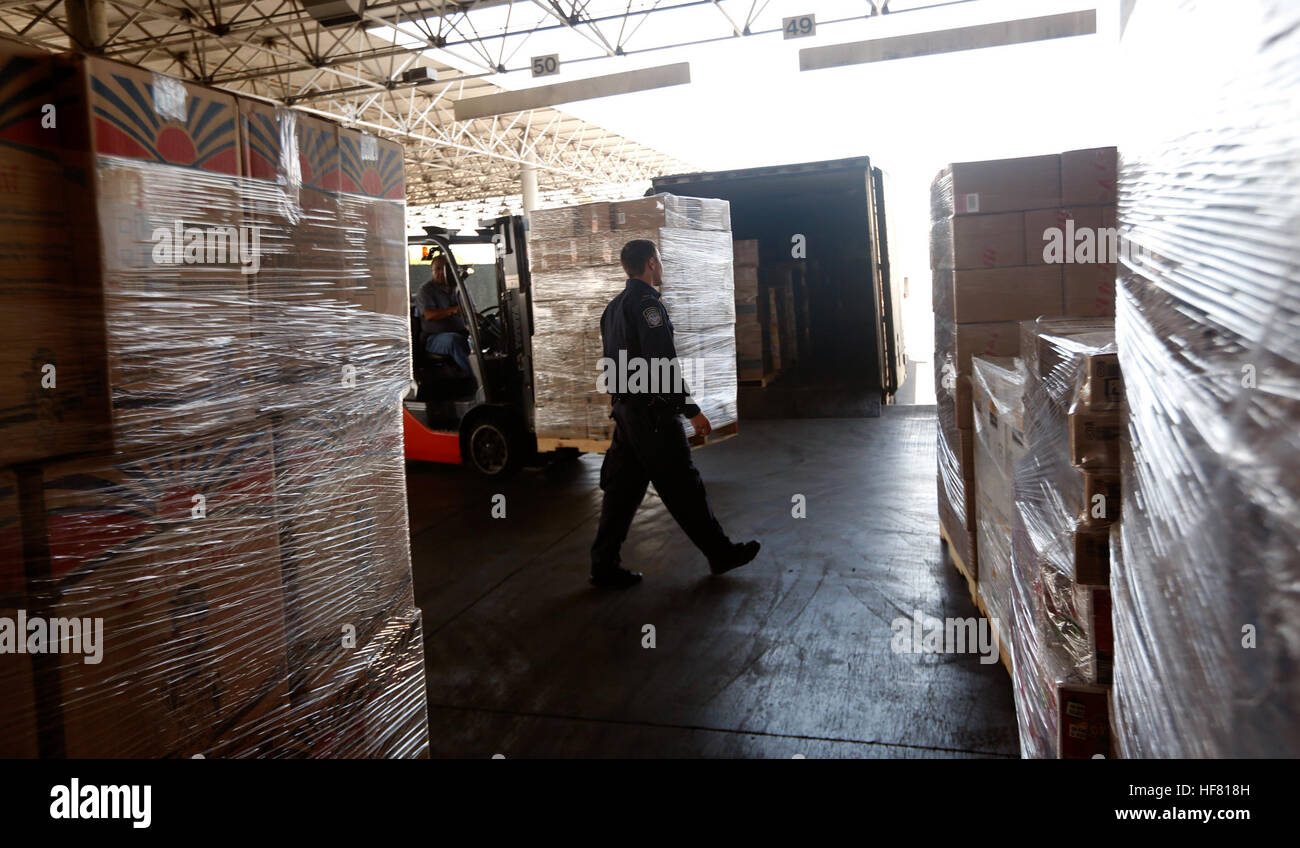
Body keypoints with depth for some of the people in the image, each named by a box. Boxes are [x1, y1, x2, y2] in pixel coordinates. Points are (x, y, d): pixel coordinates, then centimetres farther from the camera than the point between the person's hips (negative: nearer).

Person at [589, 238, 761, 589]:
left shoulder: (614, 307, 16)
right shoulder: (647, 303, -14)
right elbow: (663, 363, -21)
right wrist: (691, 409, -17)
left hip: (626, 411, 9)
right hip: (653, 413, -9)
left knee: (622, 489, 10)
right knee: (683, 487, 1)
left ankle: (604, 566, 13)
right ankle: (720, 553, 14)